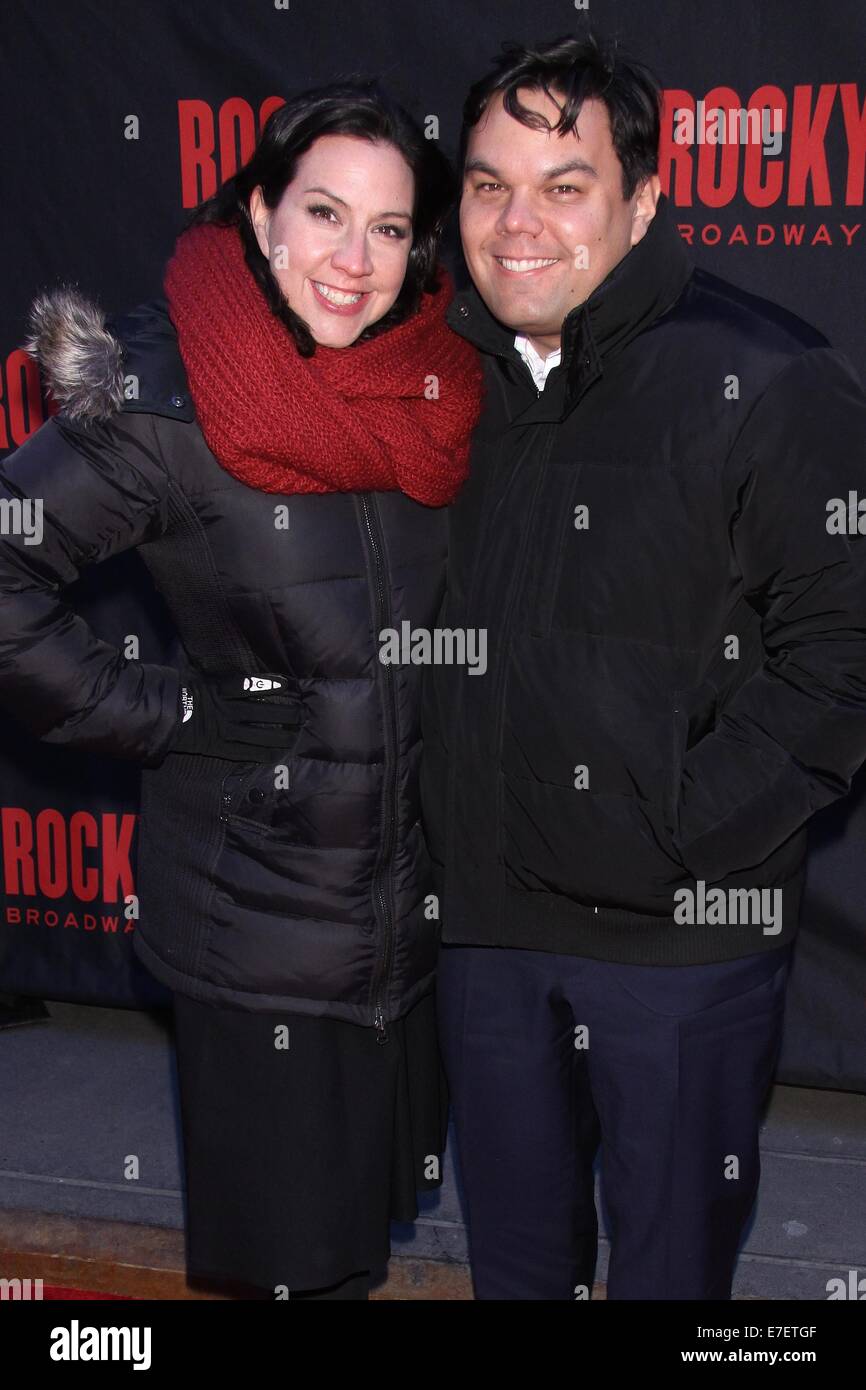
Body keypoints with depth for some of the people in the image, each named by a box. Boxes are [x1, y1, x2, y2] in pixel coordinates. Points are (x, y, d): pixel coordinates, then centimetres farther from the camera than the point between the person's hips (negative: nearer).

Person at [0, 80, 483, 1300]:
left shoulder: (435, 394, -1)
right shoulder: (174, 407, -18)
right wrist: (155, 715, -18)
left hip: (412, 893, 6)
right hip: (256, 912, -5)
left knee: (377, 1212, 23)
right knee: (294, 1256, 9)